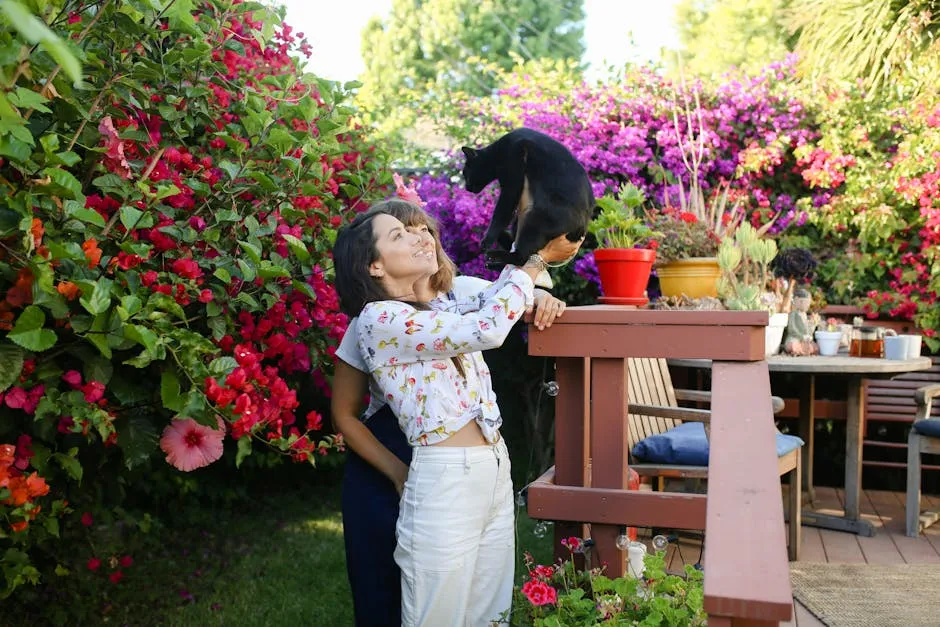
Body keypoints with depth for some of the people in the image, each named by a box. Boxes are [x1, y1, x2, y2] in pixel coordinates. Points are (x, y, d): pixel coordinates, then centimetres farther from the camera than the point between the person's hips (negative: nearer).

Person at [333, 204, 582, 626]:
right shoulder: (379, 319, -11)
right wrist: (540, 258, -9)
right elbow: (487, 329, -17)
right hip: (444, 481, -8)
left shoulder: (439, 308, 14)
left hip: (496, 470, 8)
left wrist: (533, 294, 7)